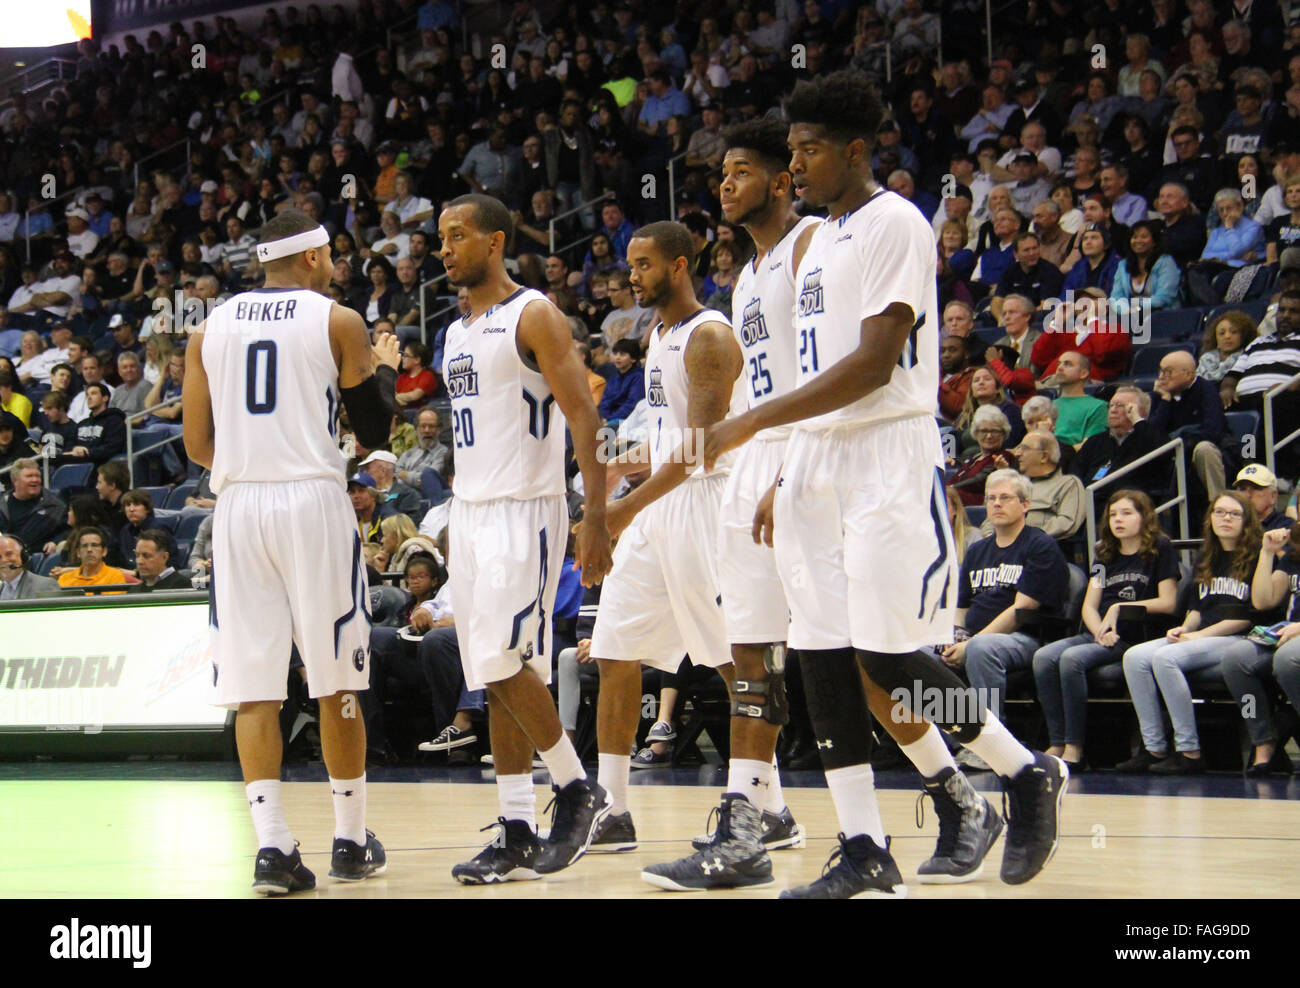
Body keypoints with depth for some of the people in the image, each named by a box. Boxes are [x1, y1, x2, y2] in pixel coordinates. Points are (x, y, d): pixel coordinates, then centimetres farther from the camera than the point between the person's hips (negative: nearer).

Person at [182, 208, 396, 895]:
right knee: (336, 684, 7)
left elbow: (197, 445, 11)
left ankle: (271, 846, -7)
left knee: (254, 687, 2)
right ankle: (351, 841, 14)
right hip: (314, 503, -3)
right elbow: (374, 431, 5)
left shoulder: (210, 329, 11)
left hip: (236, 505, 3)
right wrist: (385, 369, 23)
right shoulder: (338, 322, 2)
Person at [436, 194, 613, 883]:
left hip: (524, 510, -8)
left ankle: (577, 790, 0)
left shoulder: (534, 317, -8)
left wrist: (597, 520, -20)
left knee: (503, 660, -17)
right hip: (469, 514, 8)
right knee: (496, 678, 5)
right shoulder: (458, 331, 17)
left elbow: (584, 419, -13)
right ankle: (517, 837, 6)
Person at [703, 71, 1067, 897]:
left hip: (889, 458, -9)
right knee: (823, 658, 2)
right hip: (820, 461, 9)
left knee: (889, 657, -10)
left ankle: (1030, 776, 10)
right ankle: (865, 856, 5)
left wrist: (754, 422, -18)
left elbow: (874, 363, -18)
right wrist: (788, 478, 17)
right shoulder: (821, 238, 18)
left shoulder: (894, 223, -10)